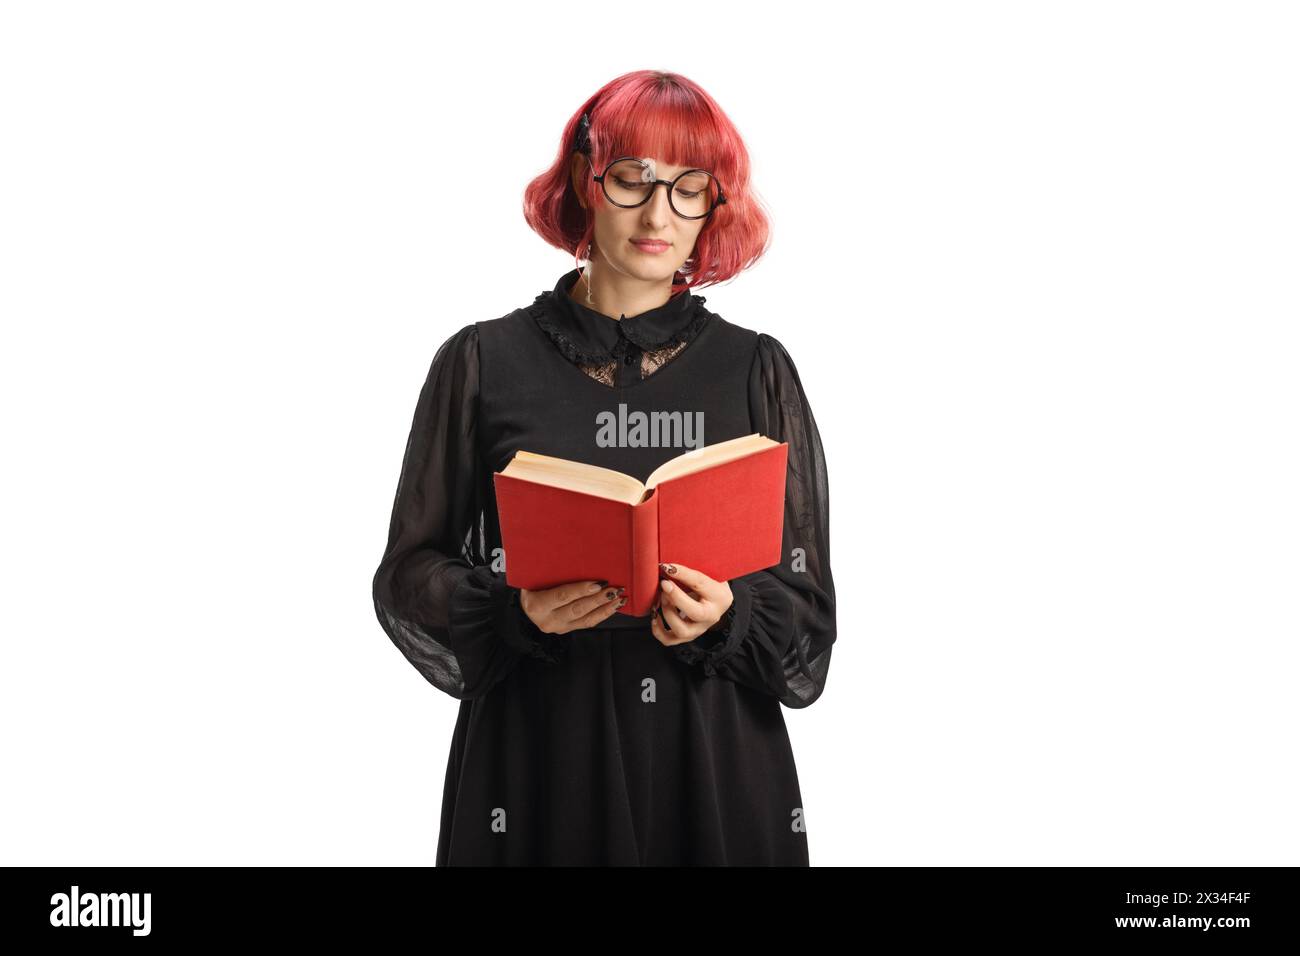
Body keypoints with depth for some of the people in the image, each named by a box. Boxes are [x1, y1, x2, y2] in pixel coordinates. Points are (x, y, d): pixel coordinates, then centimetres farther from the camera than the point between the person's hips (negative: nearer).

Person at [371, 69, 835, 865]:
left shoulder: (757, 371, 2)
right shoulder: (483, 363, -1)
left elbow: (807, 603, 3)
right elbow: (412, 572, 2)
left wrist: (726, 616, -17)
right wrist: (515, 609, -16)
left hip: (715, 763, 1)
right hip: (537, 761, -1)